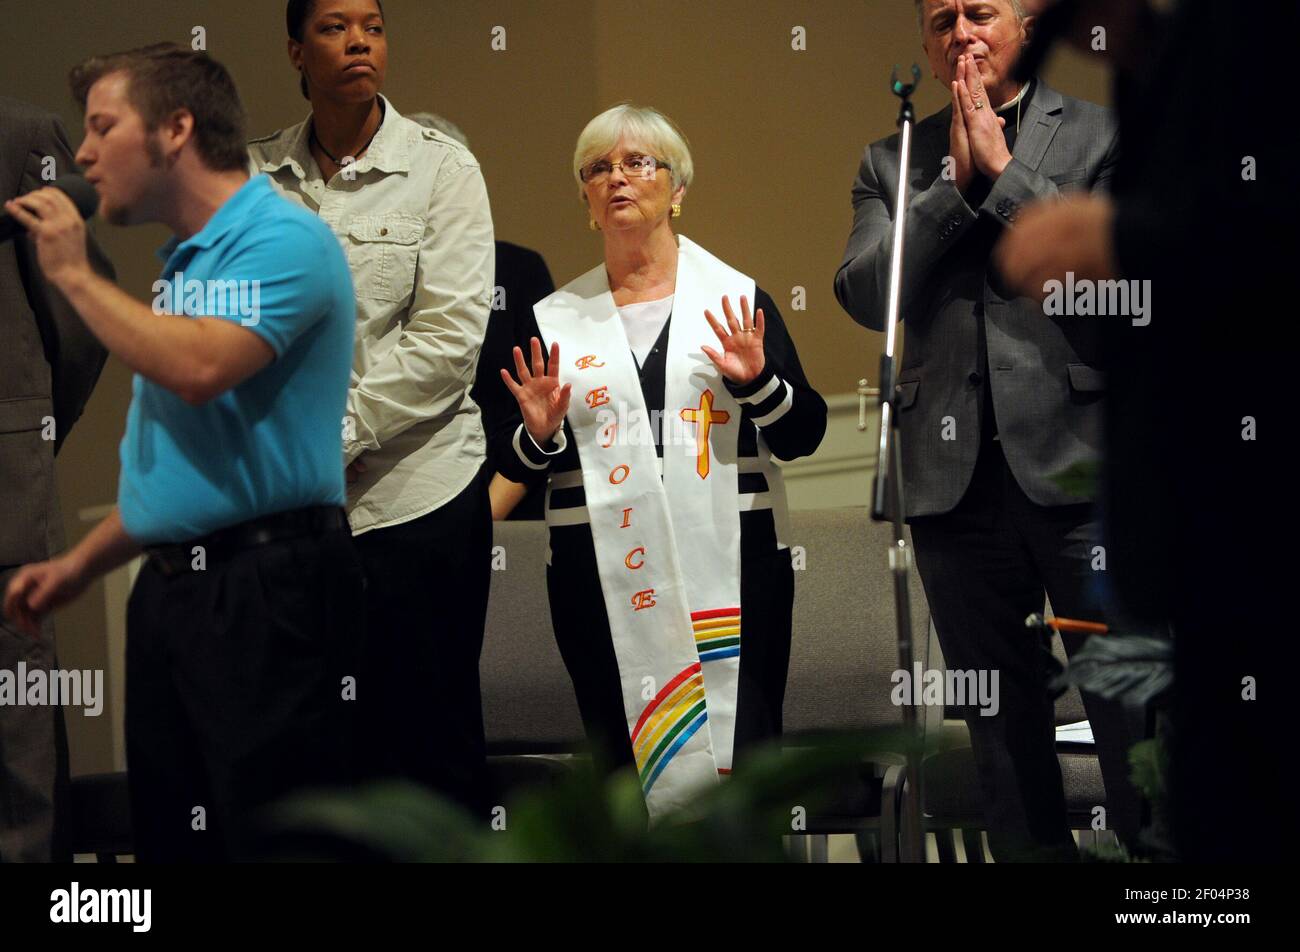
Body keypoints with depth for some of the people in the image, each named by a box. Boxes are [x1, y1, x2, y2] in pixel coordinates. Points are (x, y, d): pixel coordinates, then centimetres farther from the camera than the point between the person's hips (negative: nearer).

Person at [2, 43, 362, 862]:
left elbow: (200, 368, -25)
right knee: (171, 835, 11)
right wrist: (79, 566, 16)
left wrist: (75, 274, -13)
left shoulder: (283, 240, -9)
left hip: (266, 588, -9)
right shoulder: (183, 264, 19)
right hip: (170, 592, 9)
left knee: (274, 836, -10)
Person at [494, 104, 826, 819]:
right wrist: (540, 434, -7)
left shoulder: (735, 298, 8)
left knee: (742, 755, -6)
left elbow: (802, 436, 5)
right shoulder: (556, 319, 11)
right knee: (622, 764, 0)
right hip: (602, 574, 1)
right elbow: (515, 465, 14)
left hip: (730, 564, -1)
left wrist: (757, 383, -12)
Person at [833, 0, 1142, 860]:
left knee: (1127, 703, -6)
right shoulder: (893, 163, 13)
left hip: (1074, 460, -3)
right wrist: (954, 182, -6)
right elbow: (866, 296, 1)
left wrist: (1003, 169, -9)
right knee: (1000, 723, 9)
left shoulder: (1098, 135, 5)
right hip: (956, 476, 3)